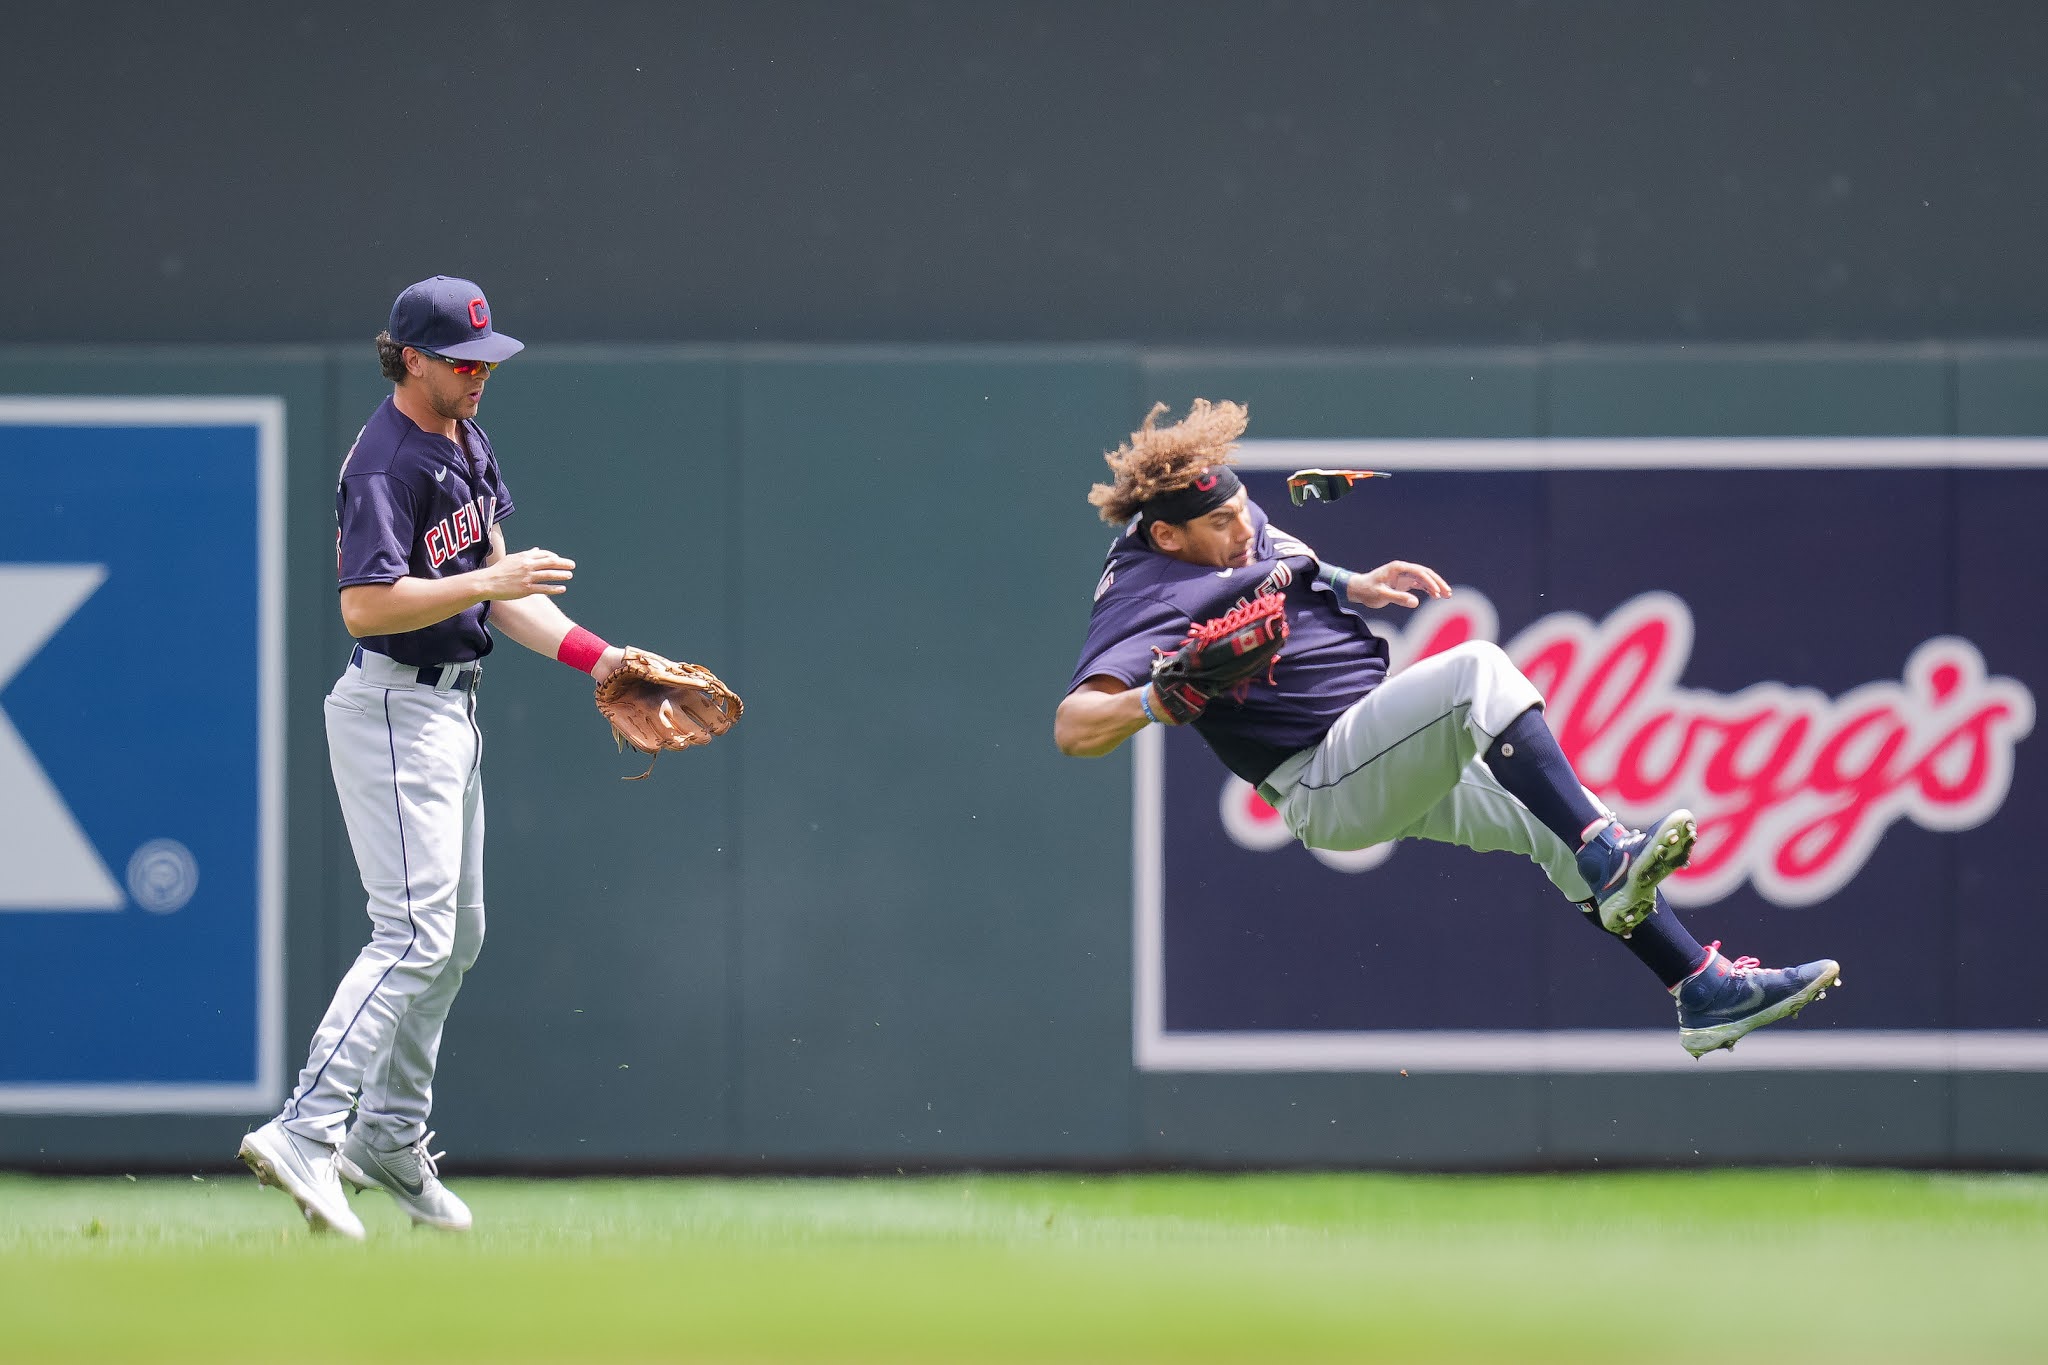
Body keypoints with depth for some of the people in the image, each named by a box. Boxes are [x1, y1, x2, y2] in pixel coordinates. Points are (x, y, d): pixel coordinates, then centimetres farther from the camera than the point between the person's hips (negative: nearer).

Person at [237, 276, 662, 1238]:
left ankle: (389, 1136, 26)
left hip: (451, 707, 10)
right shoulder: (387, 462, -18)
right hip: (395, 710, -10)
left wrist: (592, 655, 5)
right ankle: (305, 1134, -21)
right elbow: (366, 607, -27)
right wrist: (490, 581, -26)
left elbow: (498, 587, 15)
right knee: (416, 934, -16)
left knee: (456, 935, 16)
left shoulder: (467, 443, 11)